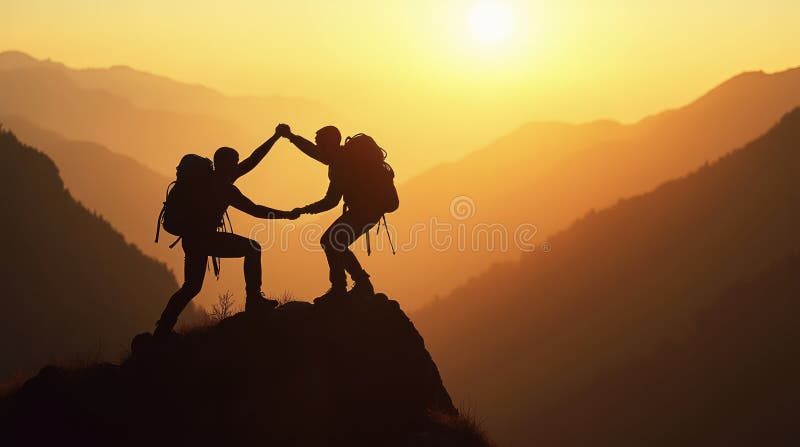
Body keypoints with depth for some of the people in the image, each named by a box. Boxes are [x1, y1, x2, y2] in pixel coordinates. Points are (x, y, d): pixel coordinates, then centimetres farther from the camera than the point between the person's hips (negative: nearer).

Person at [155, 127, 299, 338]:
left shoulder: (216, 179, 13)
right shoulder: (222, 186, -15)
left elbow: (251, 161, 18)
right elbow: (255, 210, -17)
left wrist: (276, 137, 19)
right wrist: (286, 215, -12)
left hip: (193, 238, 10)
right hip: (203, 237, -10)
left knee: (192, 287, 17)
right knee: (252, 248, -9)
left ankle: (162, 330, 16)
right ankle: (254, 299, -12)